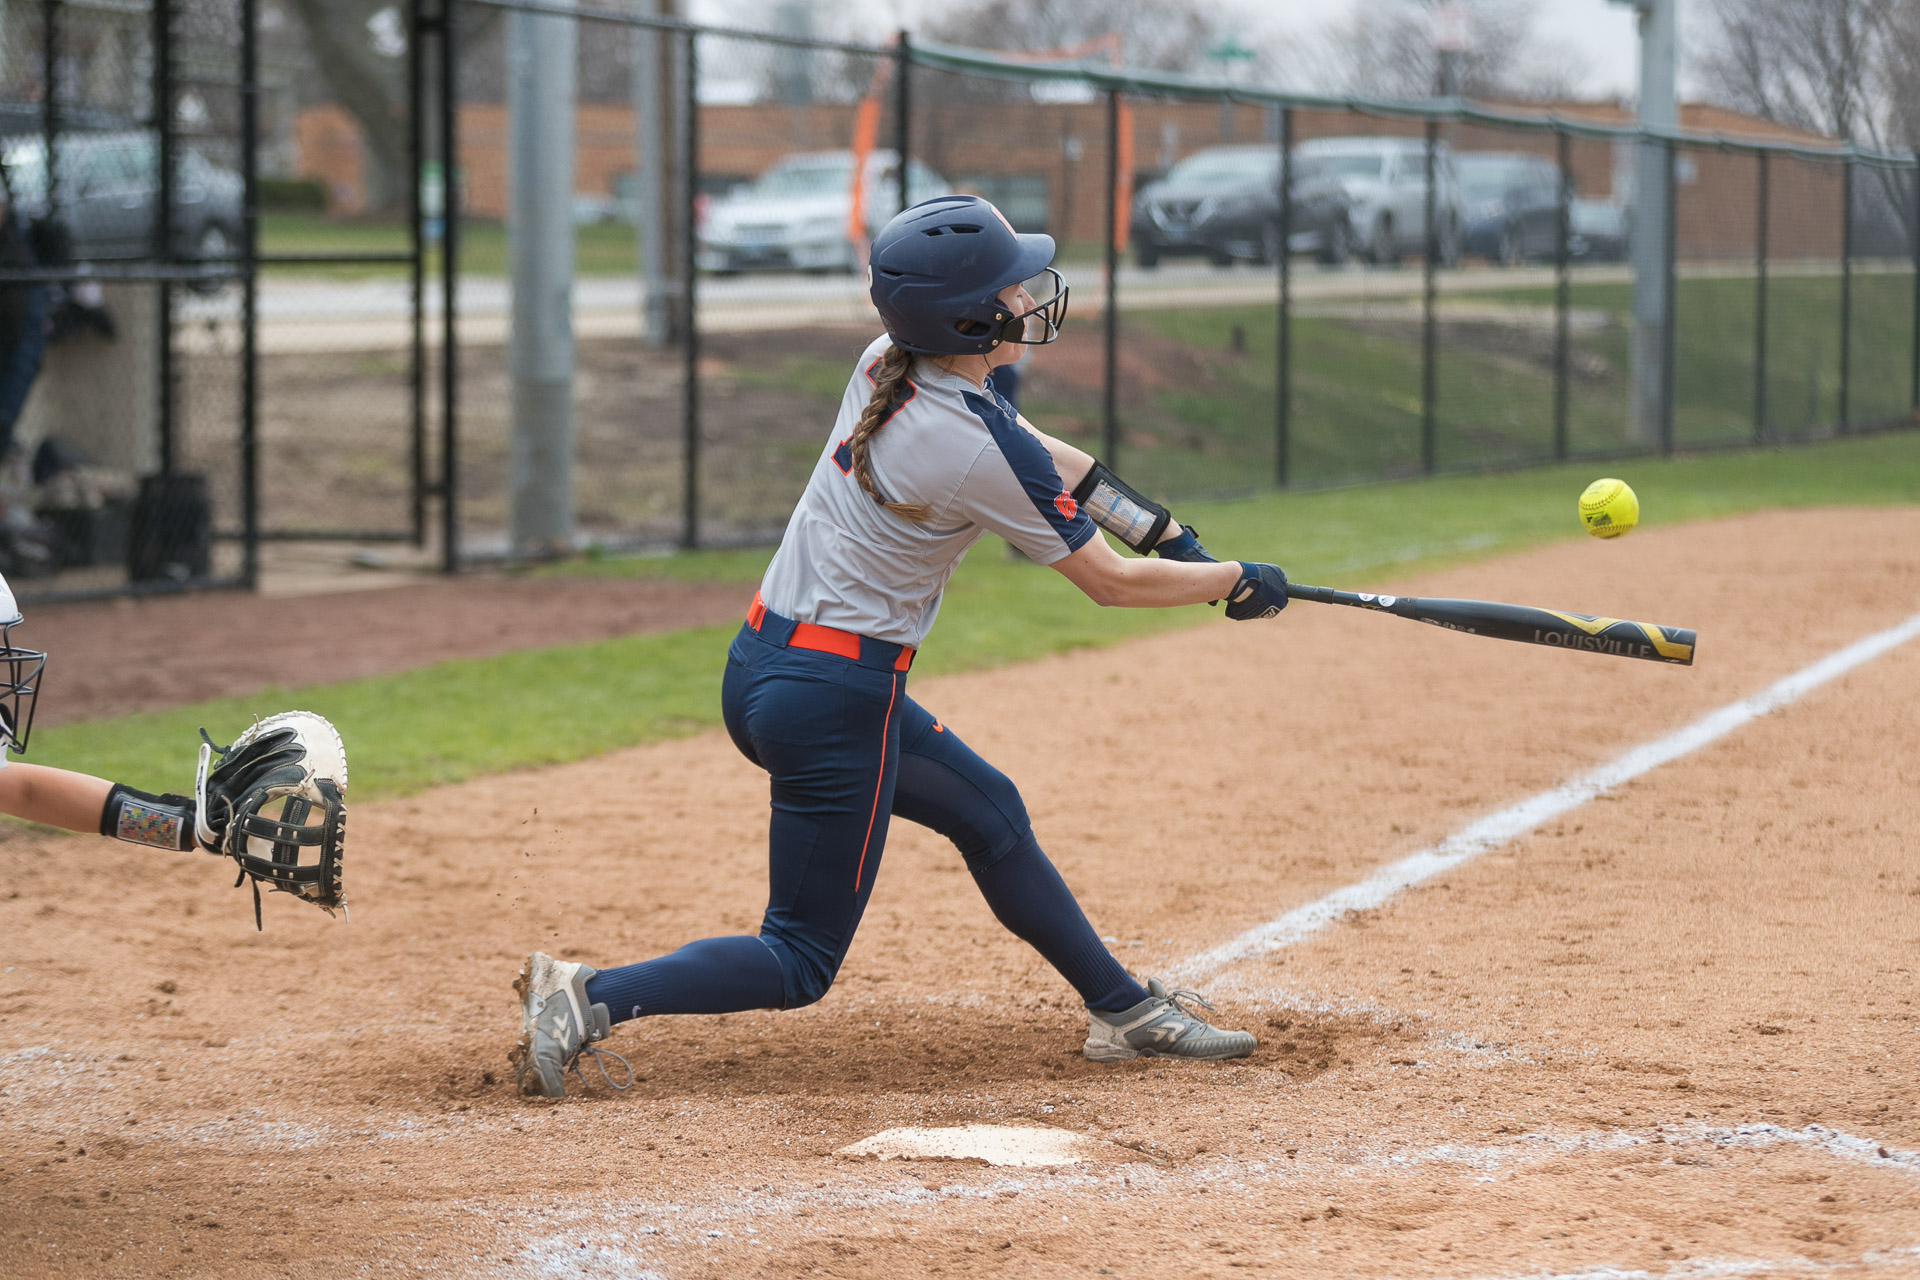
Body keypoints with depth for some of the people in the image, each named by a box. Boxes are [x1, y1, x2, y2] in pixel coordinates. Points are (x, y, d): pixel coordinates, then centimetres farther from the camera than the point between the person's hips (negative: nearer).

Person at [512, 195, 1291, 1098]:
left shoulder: (885, 370, 2)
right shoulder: (983, 453, -21)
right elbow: (1112, 583, -8)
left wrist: (1160, 527, 14)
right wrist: (1238, 584, 6)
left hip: (758, 667, 9)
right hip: (834, 702, -9)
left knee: (987, 811, 23)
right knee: (801, 963, 0)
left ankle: (1124, 1010, 35)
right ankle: (594, 998, -11)